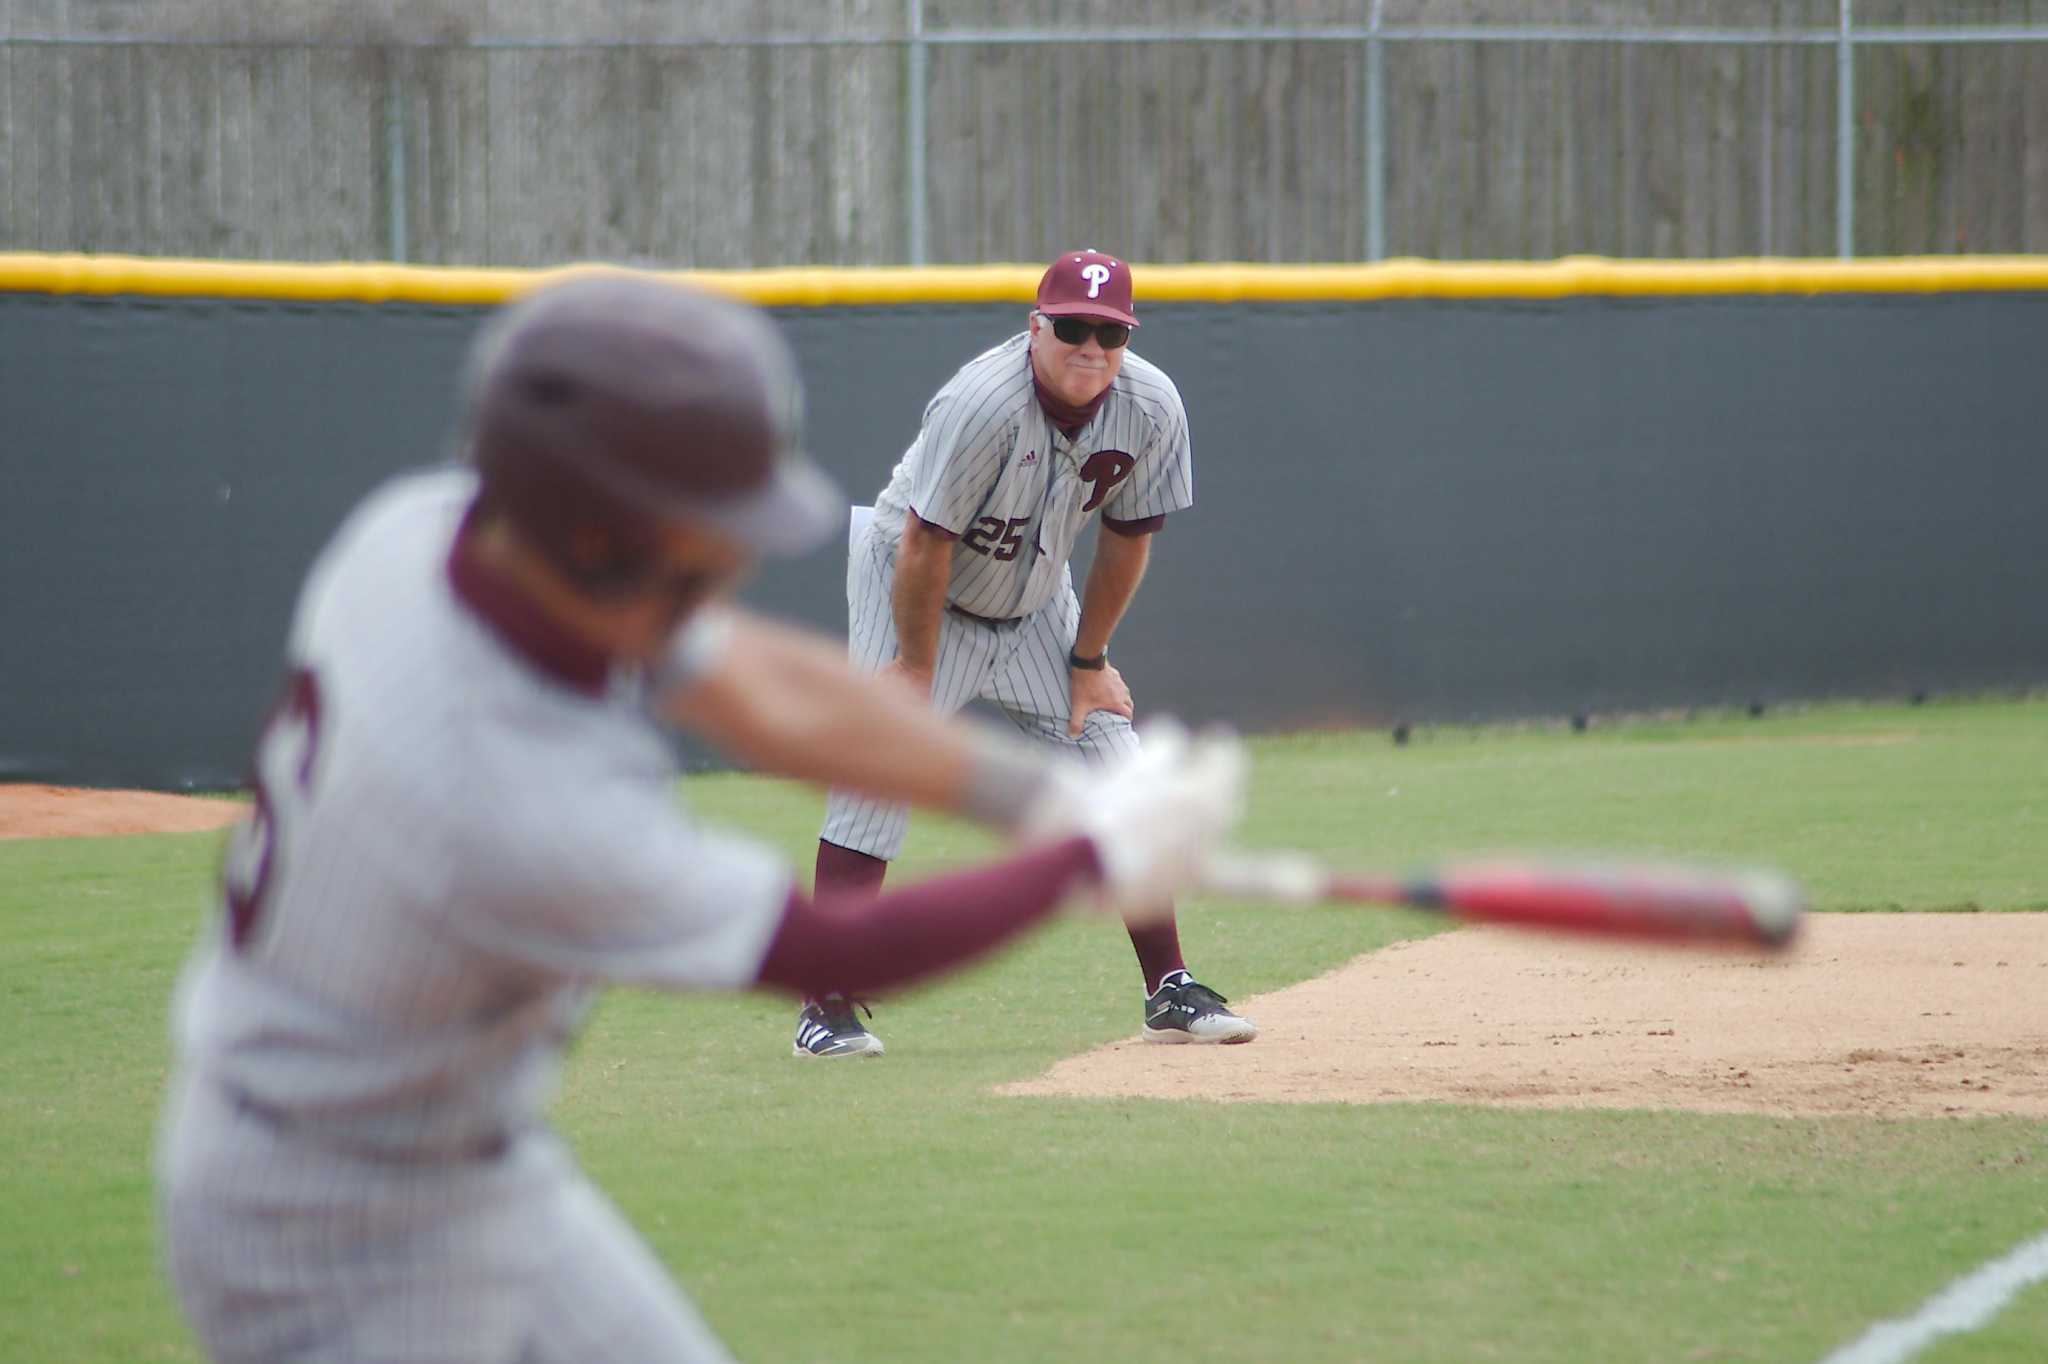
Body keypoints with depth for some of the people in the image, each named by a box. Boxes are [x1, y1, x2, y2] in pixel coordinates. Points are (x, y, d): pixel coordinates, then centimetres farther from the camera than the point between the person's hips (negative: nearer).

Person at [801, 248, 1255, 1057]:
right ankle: (826, 1010, -12)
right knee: (876, 777, -15)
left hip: (1034, 603, 5)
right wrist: (916, 667, -20)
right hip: (914, 592, -5)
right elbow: (927, 543, -27)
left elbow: (1127, 538, -3)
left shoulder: (1151, 408, -16)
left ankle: (1170, 991, 7)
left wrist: (1089, 660, 1)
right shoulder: (983, 405, -33)